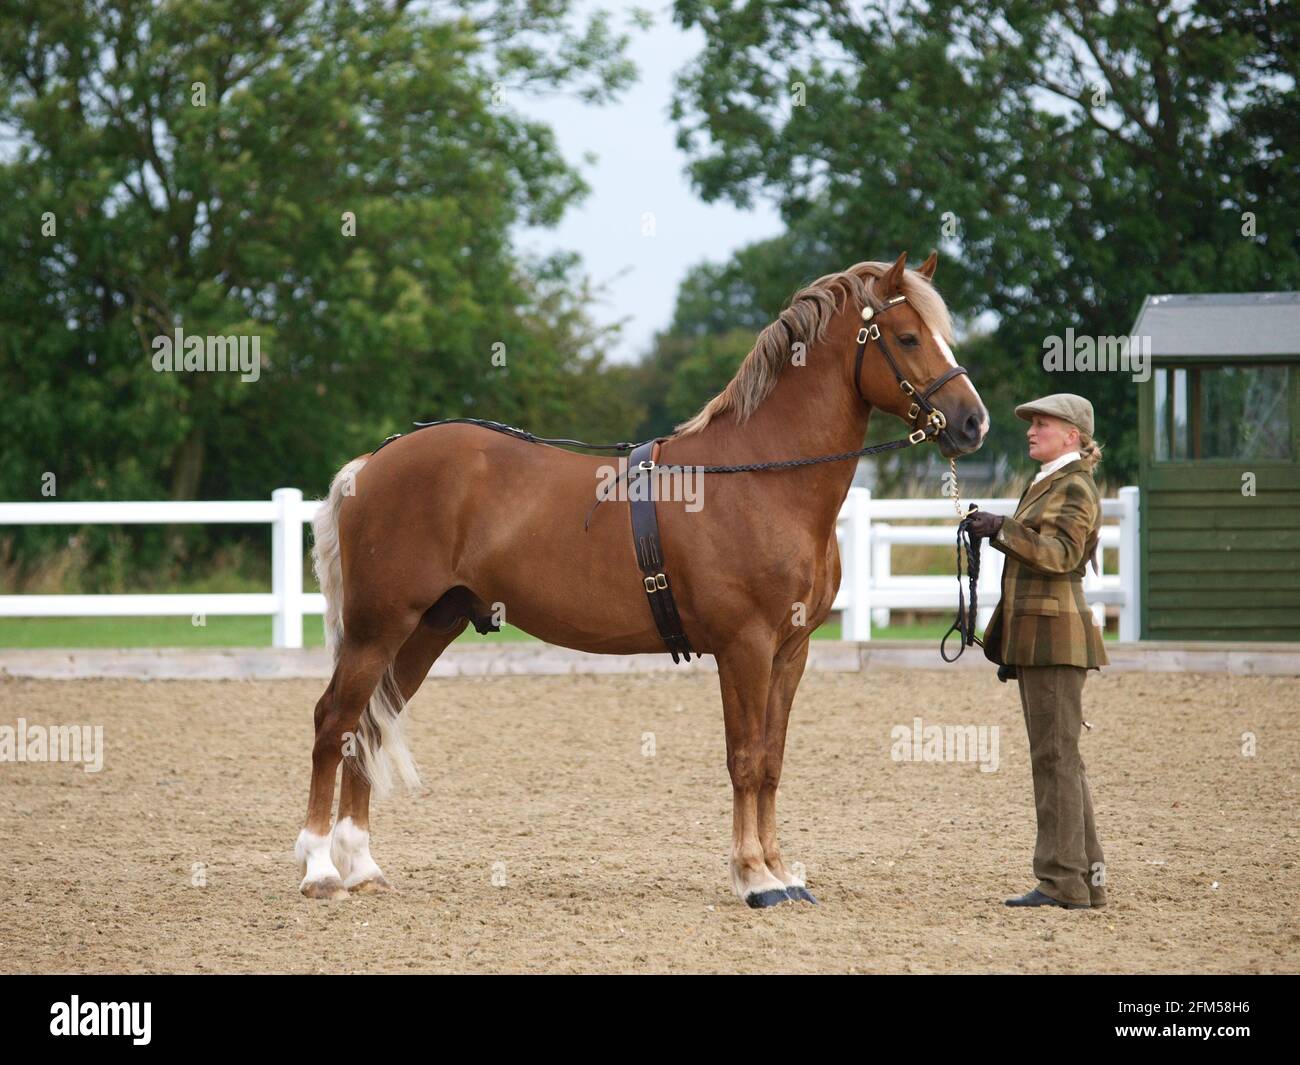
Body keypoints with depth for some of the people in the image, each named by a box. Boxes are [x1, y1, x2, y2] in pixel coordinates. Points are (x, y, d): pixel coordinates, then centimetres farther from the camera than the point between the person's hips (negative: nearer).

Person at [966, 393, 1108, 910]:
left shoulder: (1075, 489, -9)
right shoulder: (1040, 486, 21)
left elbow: (1060, 554, -25)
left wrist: (1001, 529, -29)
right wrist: (1006, 644, 24)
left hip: (1057, 635, -10)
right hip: (1032, 638, 10)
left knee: (1054, 756, -9)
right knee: (1057, 758, 12)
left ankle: (1063, 882, -7)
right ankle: (1087, 877, 16)